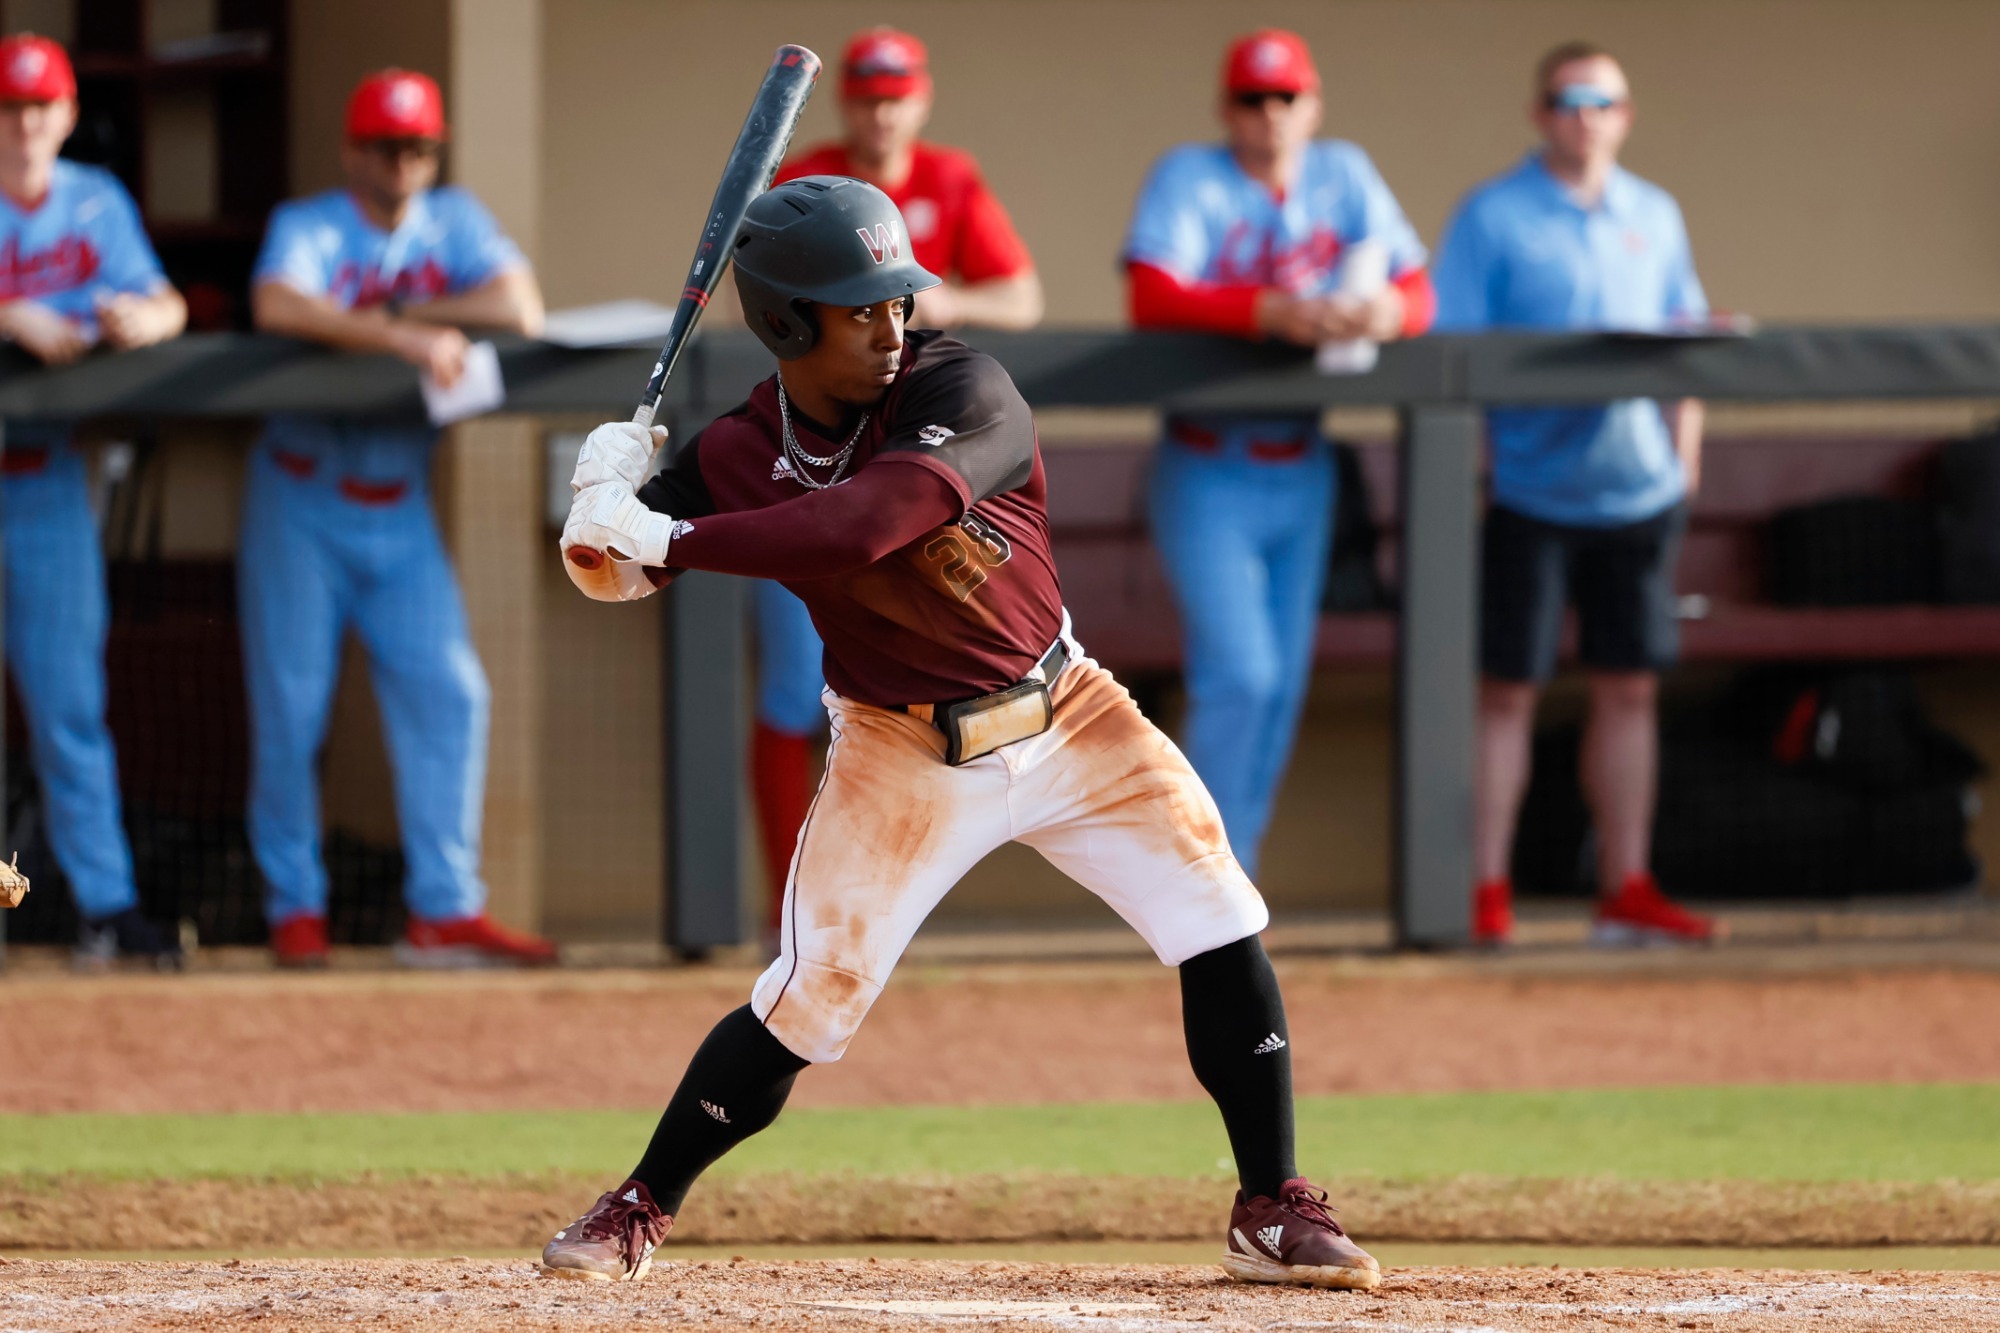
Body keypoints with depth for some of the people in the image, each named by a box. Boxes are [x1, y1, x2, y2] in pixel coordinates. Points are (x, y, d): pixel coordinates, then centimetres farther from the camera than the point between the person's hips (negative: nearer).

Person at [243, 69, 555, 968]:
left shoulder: (453, 221, 4)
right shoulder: (308, 228, -9)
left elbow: (521, 308, -10)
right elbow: (277, 305, -31)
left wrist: (404, 311, -16)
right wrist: (400, 338, -38)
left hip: (400, 508, 4)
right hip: (301, 498, -4)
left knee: (447, 694, -6)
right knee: (289, 702, -3)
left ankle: (445, 910, -5)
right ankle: (294, 907, 8)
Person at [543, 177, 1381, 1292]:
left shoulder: (961, 393, -23)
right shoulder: (745, 454, -12)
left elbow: (860, 525, -38)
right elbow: (613, 573, -7)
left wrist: (669, 538, -37)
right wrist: (605, 500, -30)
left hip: (1069, 718, 0)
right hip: (903, 757, 0)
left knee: (1222, 927, -9)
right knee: (812, 996, -8)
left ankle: (1274, 1217, 4)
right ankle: (638, 1214, 11)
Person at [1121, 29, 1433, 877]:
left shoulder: (1345, 176, 4)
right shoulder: (1191, 179, -9)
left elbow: (1418, 291, -2)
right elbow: (1152, 297, -24)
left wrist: (1388, 311, -27)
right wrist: (1273, 312, -38)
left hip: (1302, 474, 5)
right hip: (1209, 477, -5)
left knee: (1281, 684, 8)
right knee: (1239, 675, -14)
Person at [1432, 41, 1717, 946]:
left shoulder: (1654, 218, 11)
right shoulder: (1492, 219, -4)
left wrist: (1684, 459, 9)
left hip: (1636, 491, 5)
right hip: (1529, 489, -5)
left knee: (1630, 689, 7)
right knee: (1506, 693, -2)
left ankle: (1627, 889, 14)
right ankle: (1487, 893, 1)